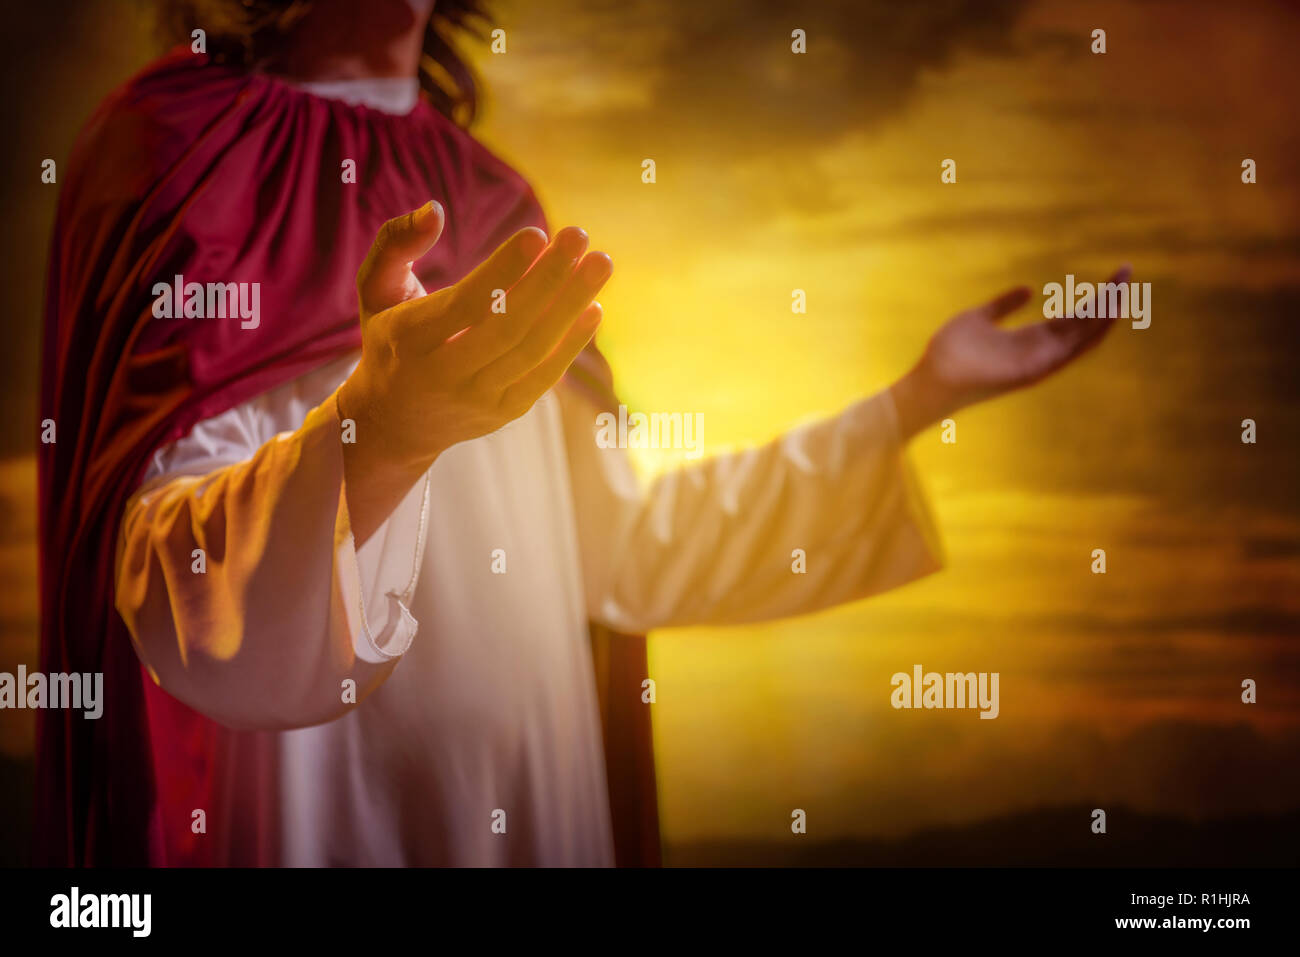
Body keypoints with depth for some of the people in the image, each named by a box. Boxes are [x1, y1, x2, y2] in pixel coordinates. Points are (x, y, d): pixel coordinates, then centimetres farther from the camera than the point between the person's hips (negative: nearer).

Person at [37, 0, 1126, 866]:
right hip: (323, 818, -6)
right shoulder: (184, 164, -10)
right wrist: (376, 431, -44)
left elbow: (622, 549, 11)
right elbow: (182, 602, -24)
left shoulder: (480, 201, 10)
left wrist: (919, 399, 10)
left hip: (537, 809, 6)